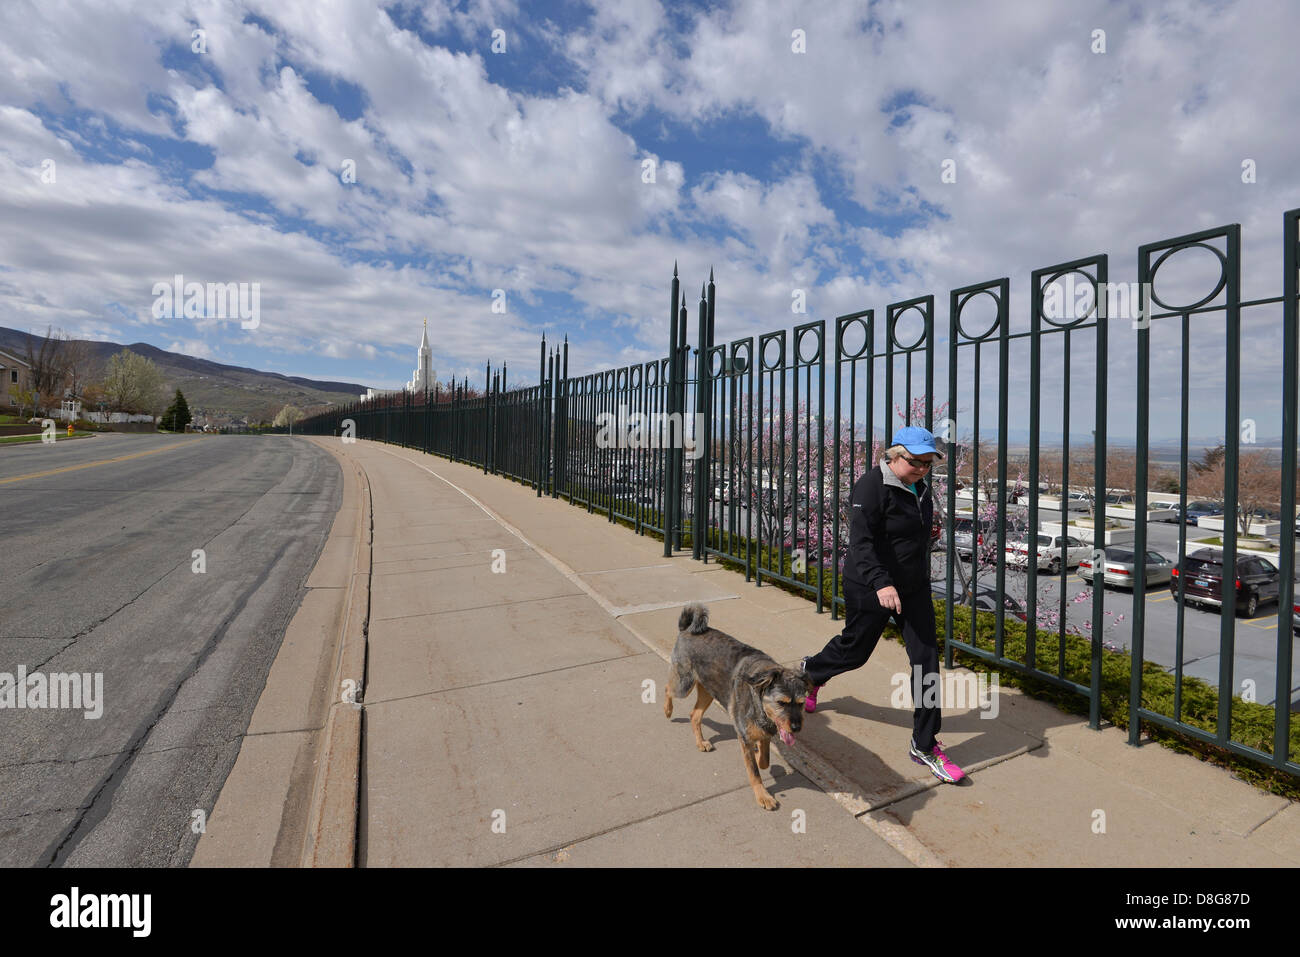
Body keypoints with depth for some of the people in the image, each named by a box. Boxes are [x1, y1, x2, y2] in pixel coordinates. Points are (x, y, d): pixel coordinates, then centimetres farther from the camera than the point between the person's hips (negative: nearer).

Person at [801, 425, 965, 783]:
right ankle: (810, 671, 44)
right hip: (870, 588, -7)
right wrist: (881, 583, -41)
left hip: (914, 587, 7)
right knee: (855, 650, 10)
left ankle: (924, 745, 16)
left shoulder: (920, 485, 5)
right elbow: (861, 542, -30)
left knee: (926, 658, 3)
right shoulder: (871, 487, -21)